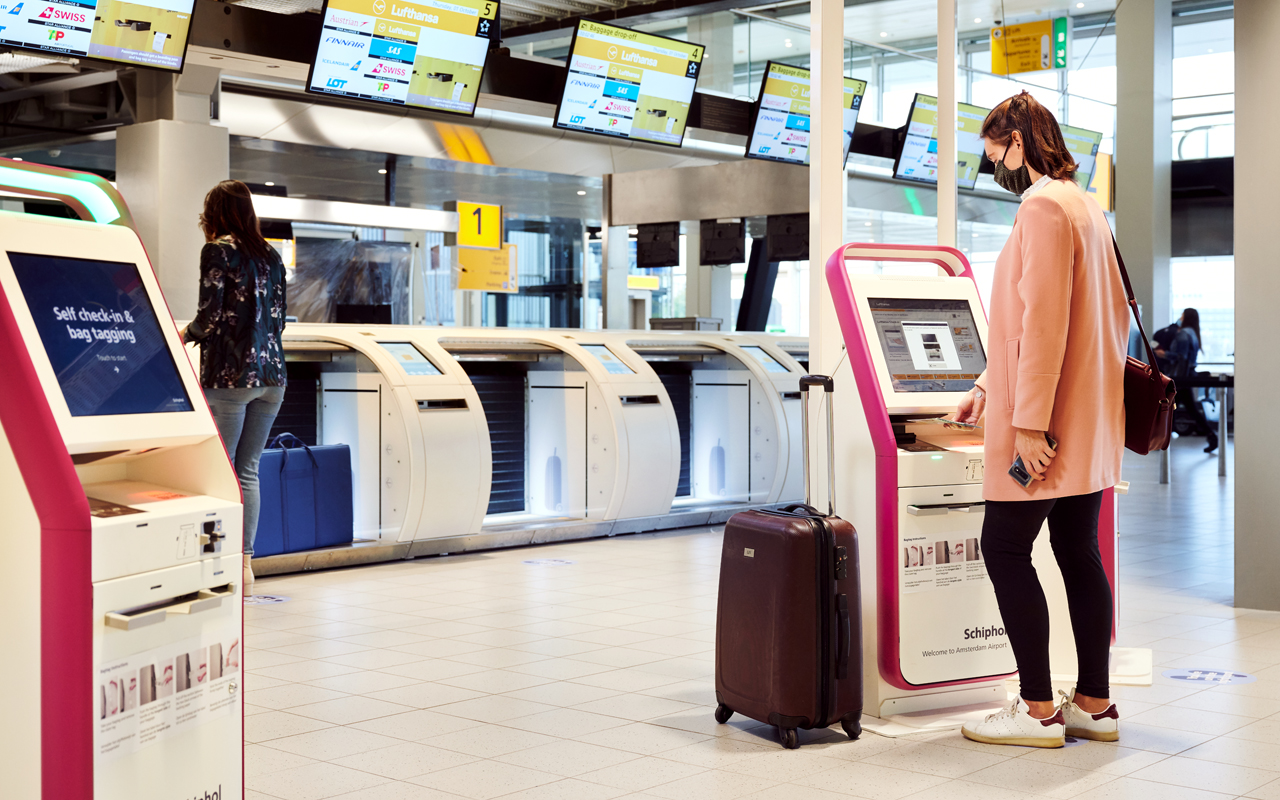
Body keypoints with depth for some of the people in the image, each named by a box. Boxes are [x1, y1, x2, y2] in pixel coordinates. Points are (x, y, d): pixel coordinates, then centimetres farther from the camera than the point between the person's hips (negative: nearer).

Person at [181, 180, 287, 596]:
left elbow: (209, 318, -10)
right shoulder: (270, 255, 14)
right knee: (248, 469, 9)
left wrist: (186, 334, 9)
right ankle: (246, 562, 10)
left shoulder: (218, 251, -4)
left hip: (230, 374, -6)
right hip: (271, 374, 6)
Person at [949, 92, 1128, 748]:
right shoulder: (1084, 206, 19)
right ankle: (1095, 704, 16)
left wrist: (1028, 421, -22)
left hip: (1047, 424, -10)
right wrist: (989, 387, 26)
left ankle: (1038, 710, -1)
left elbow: (1044, 322, -21)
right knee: (1079, 552, 11)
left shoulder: (1044, 206, -13)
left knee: (1005, 549, -4)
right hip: (1088, 422, 10)